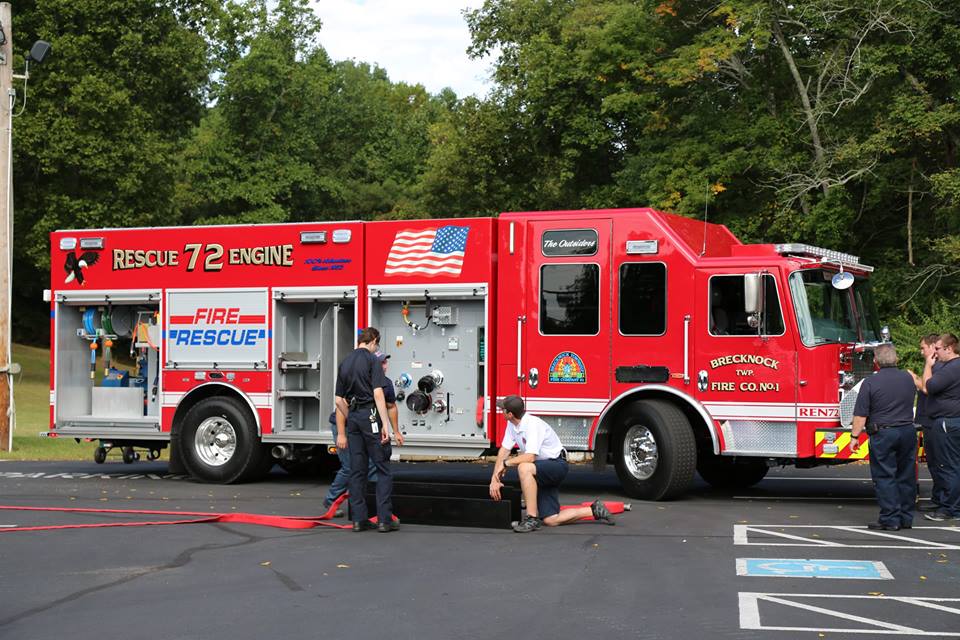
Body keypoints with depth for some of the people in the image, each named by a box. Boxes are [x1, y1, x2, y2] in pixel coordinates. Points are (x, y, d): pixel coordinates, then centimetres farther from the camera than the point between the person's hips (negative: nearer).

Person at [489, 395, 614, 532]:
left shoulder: (533, 424, -26)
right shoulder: (512, 424, 1)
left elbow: (529, 457, -33)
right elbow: (504, 451, 5)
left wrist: (505, 463, -20)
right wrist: (495, 479, -2)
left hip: (557, 464, -9)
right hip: (542, 470, 9)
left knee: (524, 468, -38)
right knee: (550, 520, 3)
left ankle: (532, 518, -30)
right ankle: (594, 511, 19)